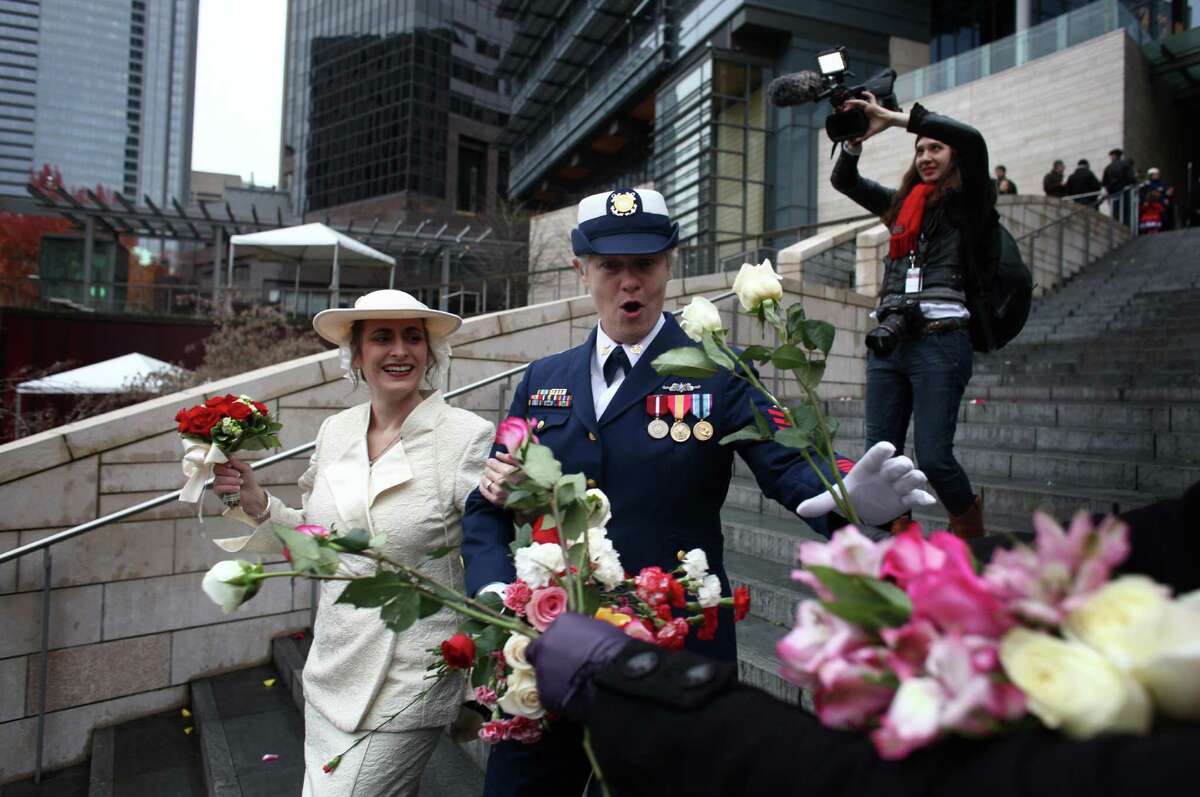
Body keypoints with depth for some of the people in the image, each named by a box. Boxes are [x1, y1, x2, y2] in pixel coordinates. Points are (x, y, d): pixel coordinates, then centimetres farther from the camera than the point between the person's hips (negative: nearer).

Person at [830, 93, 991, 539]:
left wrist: (894, 118, -9)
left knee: (933, 456, -7)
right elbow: (843, 181, 24)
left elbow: (972, 140, -11)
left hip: (940, 340, -5)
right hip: (888, 342, 6)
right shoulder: (904, 205, 21)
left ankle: (971, 528, 20)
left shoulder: (968, 205, 5)